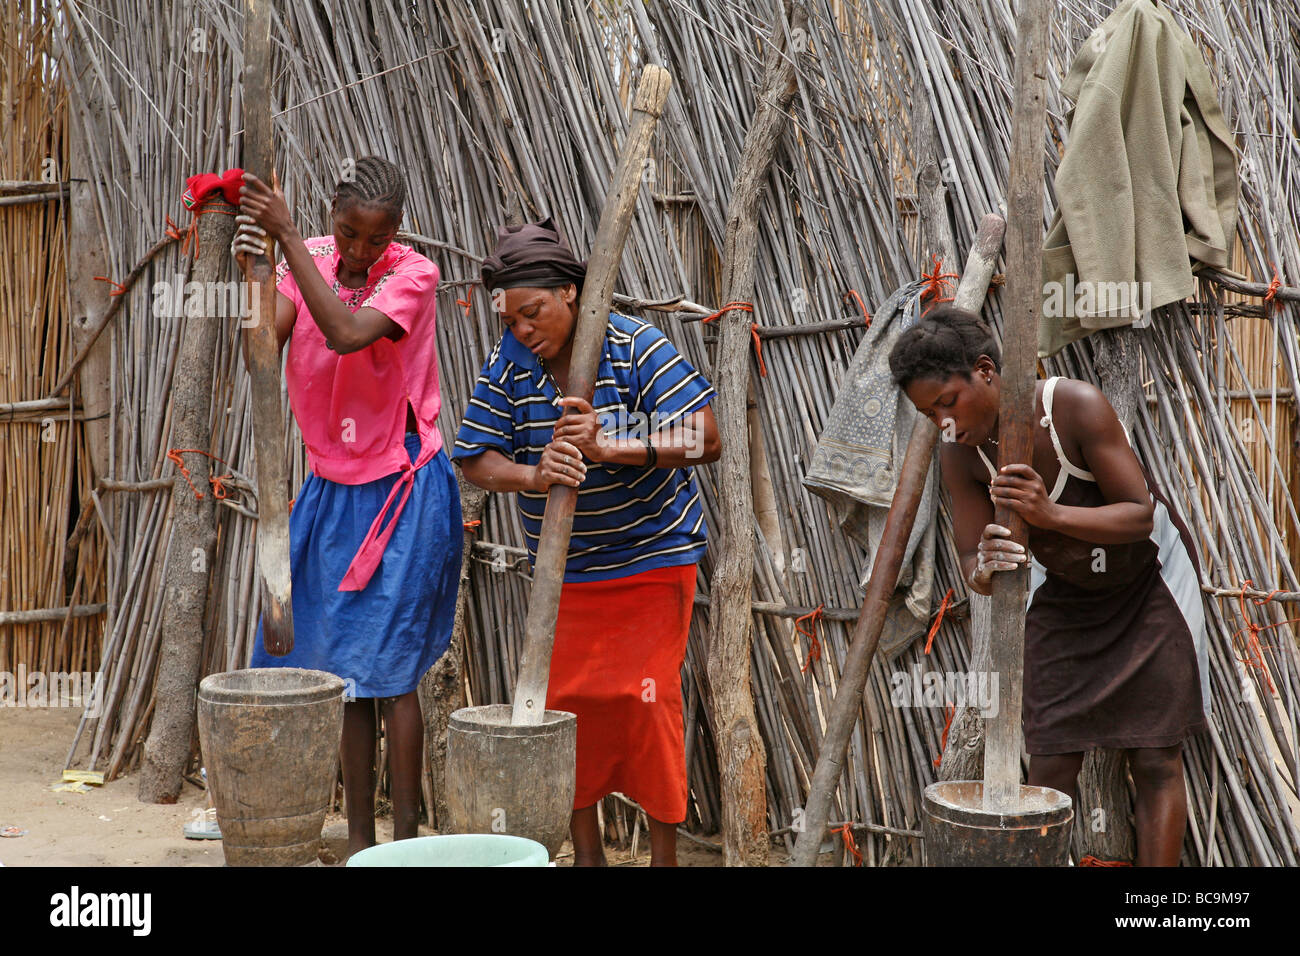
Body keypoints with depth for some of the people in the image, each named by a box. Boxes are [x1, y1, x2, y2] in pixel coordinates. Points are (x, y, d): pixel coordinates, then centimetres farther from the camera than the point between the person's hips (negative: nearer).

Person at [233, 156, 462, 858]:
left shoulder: (414, 274, -12)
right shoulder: (310, 260, 2)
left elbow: (348, 334, -30)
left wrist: (287, 236, -29)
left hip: (401, 491, -5)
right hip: (332, 487, 6)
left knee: (388, 667, -5)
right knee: (344, 668, 10)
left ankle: (405, 838, 6)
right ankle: (358, 840, 20)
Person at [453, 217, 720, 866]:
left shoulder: (636, 348, -15)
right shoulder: (508, 363, -5)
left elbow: (705, 441, -22)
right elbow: (476, 460, -7)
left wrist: (608, 448, -32)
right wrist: (532, 475, -28)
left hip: (651, 556, -4)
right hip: (563, 566, 4)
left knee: (646, 699, -5)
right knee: (566, 701, 6)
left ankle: (665, 854, 12)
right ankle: (585, 850, 23)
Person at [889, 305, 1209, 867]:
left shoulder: (1077, 407, -31)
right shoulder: (959, 456, -18)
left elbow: (1139, 514, -27)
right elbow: (972, 568, -16)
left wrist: (1051, 513, -45)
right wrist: (985, 568, -42)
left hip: (1148, 580, -3)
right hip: (1063, 592, 3)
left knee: (1156, 762, -4)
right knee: (1050, 761, -4)